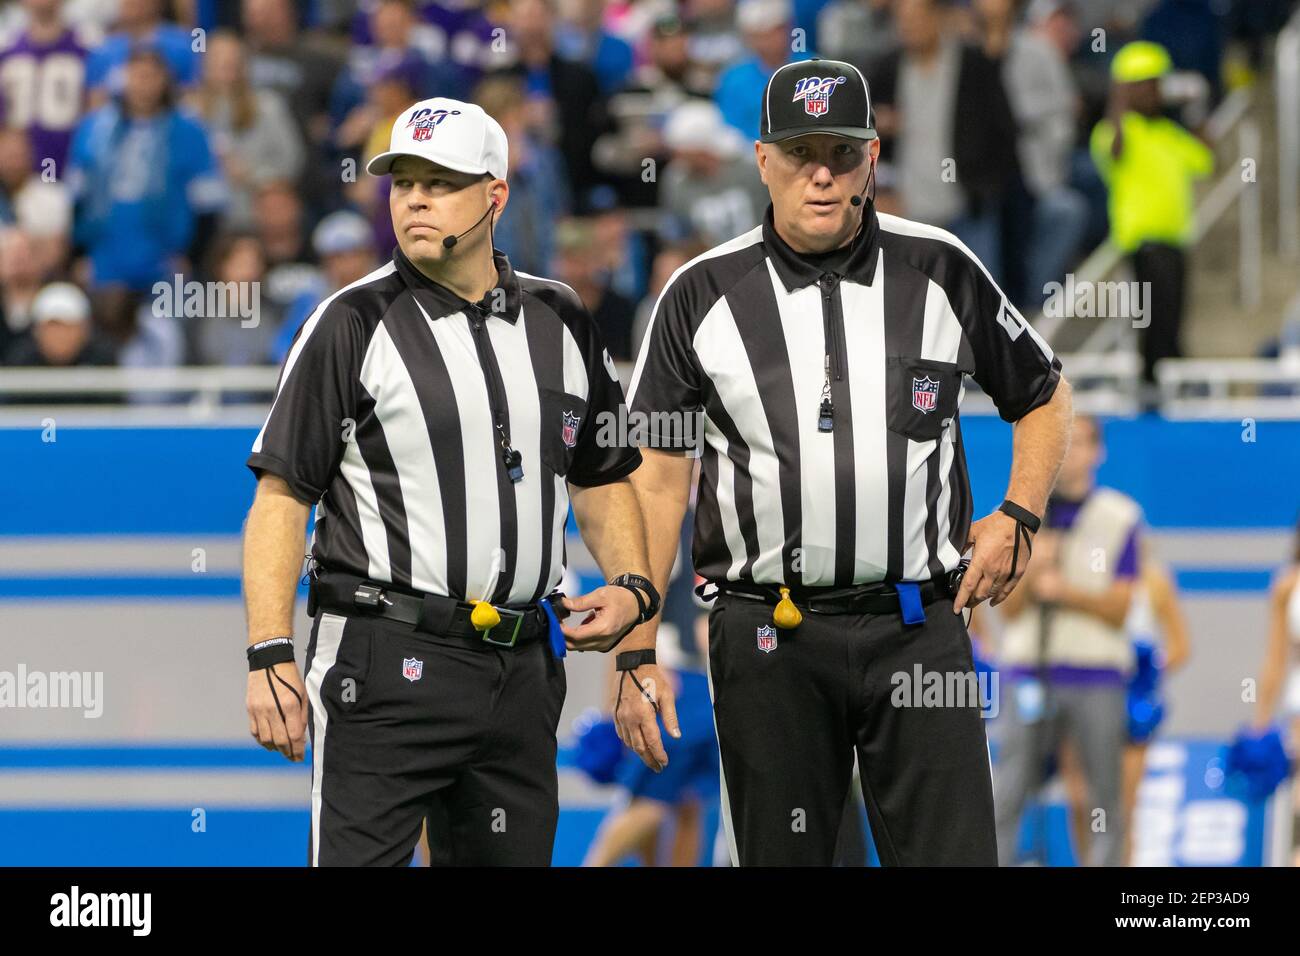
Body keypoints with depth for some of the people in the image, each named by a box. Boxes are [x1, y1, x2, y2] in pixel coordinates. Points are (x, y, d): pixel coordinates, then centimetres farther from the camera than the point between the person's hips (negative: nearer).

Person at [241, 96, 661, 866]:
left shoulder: (563, 324, 12)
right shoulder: (353, 325, -2)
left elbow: (603, 480, 23)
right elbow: (282, 495, -4)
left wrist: (633, 588, 4)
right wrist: (270, 656, -14)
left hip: (525, 671, 5)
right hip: (385, 660, -5)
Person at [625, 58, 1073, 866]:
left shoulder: (943, 272, 5)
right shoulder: (703, 296, 3)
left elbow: (1047, 397, 19)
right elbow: (657, 477, 3)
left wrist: (1018, 518, 3)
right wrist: (637, 653, -2)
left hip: (920, 626, 0)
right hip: (767, 639, 0)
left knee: (955, 855, -7)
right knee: (781, 857, 5)